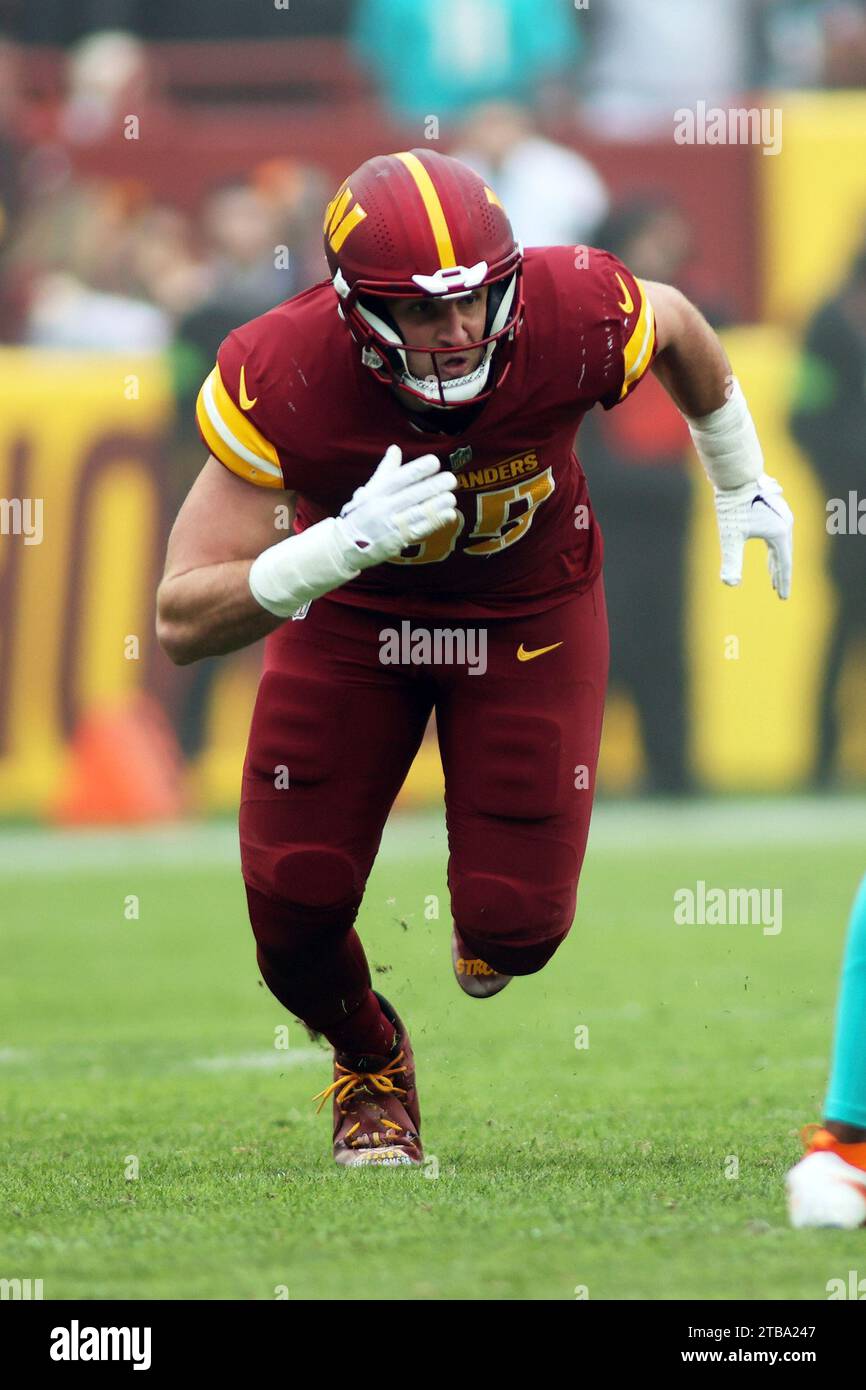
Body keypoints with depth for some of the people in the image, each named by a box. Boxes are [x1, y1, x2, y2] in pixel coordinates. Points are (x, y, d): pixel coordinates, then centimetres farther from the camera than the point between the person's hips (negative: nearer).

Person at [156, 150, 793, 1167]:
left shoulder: (575, 324, -32)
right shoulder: (281, 381, -35)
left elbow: (678, 326, -3)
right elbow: (183, 624, -35)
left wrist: (744, 488, 11)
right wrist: (344, 543, -50)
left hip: (531, 613, 0)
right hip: (351, 607, 0)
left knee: (516, 928, -7)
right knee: (296, 906, -7)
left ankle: (486, 928, 35)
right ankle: (368, 1058, 30)